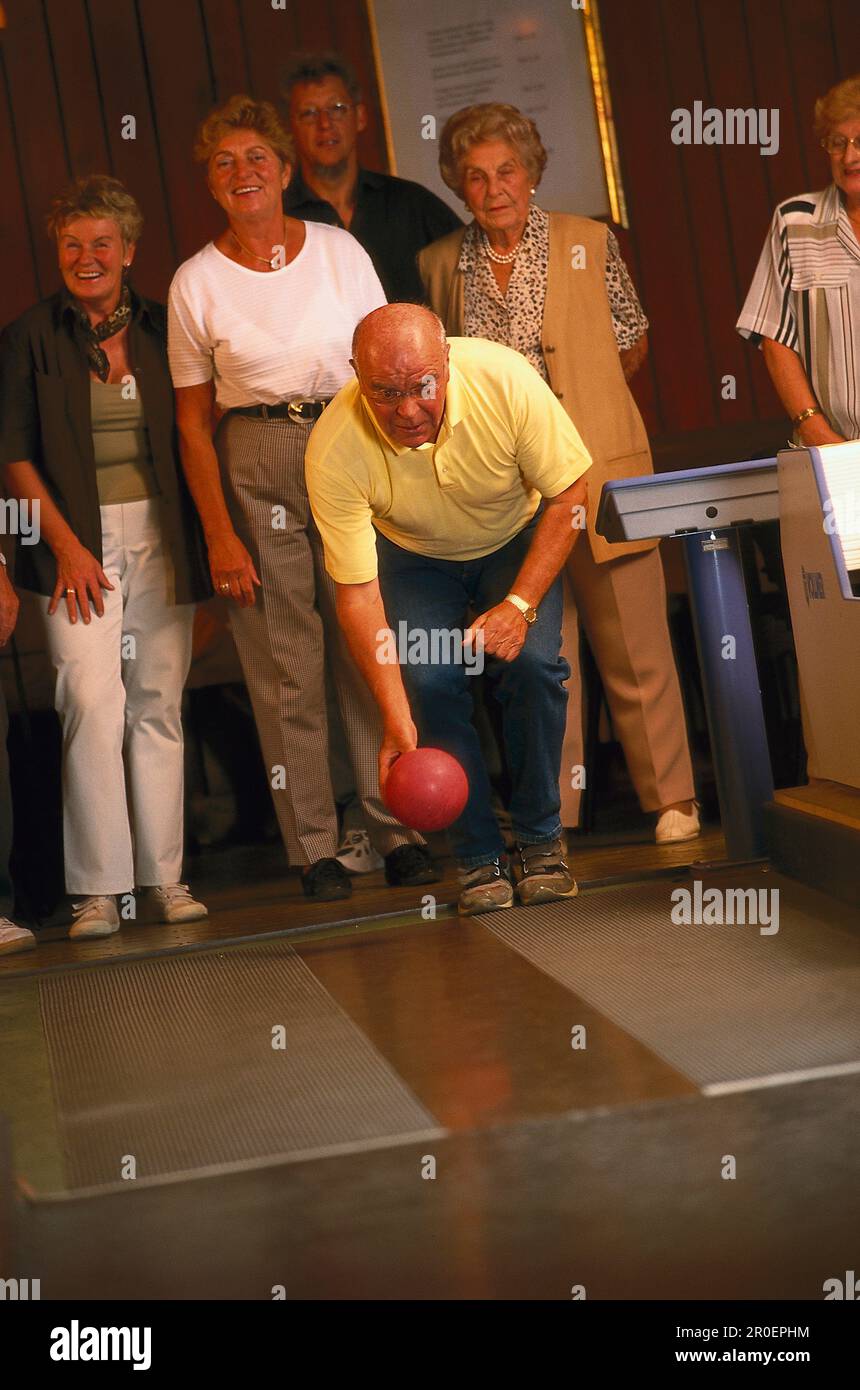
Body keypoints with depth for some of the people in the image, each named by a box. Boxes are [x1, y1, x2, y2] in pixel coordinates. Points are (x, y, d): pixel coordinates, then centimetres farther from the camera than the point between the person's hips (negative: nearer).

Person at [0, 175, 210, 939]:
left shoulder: (160, 329, 8)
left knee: (159, 703, 3)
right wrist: (66, 544, -7)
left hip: (161, 537, 3)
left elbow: (188, 436, 13)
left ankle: (164, 879, 9)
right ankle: (98, 889, -4)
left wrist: (201, 538, 3)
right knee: (93, 703, -11)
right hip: (78, 539, -2)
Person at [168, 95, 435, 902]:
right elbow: (193, 421, 2)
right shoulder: (196, 283, 2)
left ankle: (397, 831, 8)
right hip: (253, 469, -1)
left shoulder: (338, 251, 5)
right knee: (283, 662, -1)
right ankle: (313, 847, 6)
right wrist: (219, 534, -4)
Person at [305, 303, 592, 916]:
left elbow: (568, 494, -18)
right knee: (428, 682, -22)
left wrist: (520, 604, -26)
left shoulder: (504, 378, -33)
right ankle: (479, 856, -4)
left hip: (516, 542, 0)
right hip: (413, 559, 0)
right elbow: (356, 591, -28)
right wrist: (396, 718, -35)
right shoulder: (334, 450, -32)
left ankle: (541, 839, -3)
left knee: (532, 662, -22)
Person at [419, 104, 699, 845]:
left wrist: (575, 397, 6)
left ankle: (671, 800, 13)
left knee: (636, 650, 2)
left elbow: (633, 344, 12)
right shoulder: (440, 264, 7)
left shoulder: (590, 243, 3)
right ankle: (553, 815, 12)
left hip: (599, 473, -1)